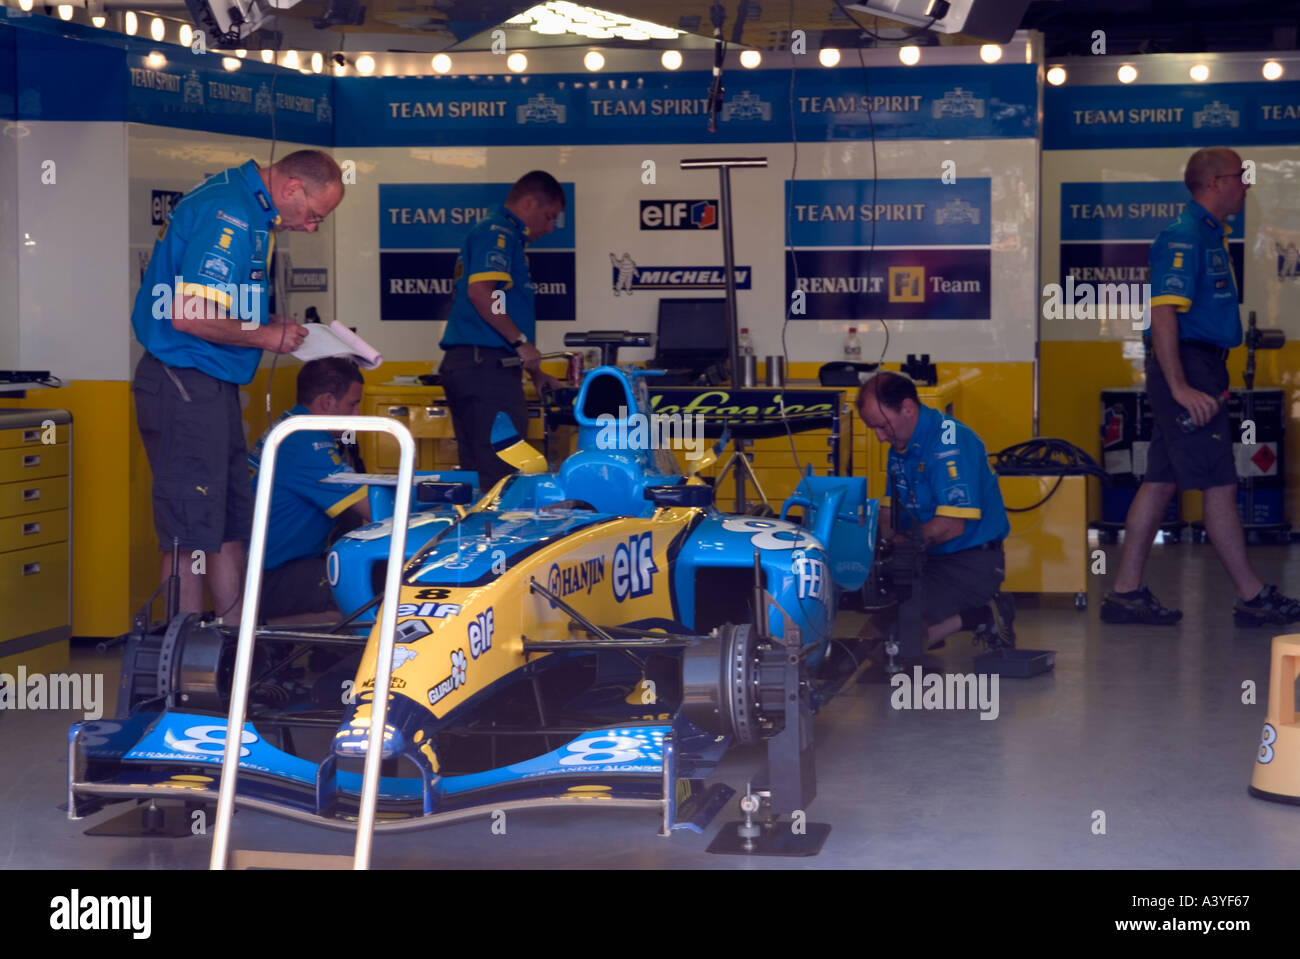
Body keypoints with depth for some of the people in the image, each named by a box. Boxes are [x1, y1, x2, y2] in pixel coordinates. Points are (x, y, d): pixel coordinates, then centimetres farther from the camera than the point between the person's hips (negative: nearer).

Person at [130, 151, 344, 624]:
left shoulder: (247, 207, 14)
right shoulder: (230, 214, -19)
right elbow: (189, 316, -26)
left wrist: (268, 324, 11)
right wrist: (265, 336, -13)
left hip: (211, 387, 11)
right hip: (186, 385, -11)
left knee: (231, 523, 15)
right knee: (192, 532, -6)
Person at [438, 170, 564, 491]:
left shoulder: (500, 233, 26)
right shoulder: (499, 233, -6)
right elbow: (480, 291, -22)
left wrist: (534, 373, 32)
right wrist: (521, 342, -17)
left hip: (464, 364, 11)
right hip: (485, 364, -11)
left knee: (476, 473, 11)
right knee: (500, 473, -12)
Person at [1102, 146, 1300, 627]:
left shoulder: (1210, 233, 19)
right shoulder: (1184, 235, -14)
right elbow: (1163, 312, -22)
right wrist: (1180, 386, -26)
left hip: (1194, 370, 10)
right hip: (1187, 367, -10)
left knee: (1160, 482, 9)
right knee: (1220, 484, -5)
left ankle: (1126, 591, 11)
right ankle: (1252, 597, 1)